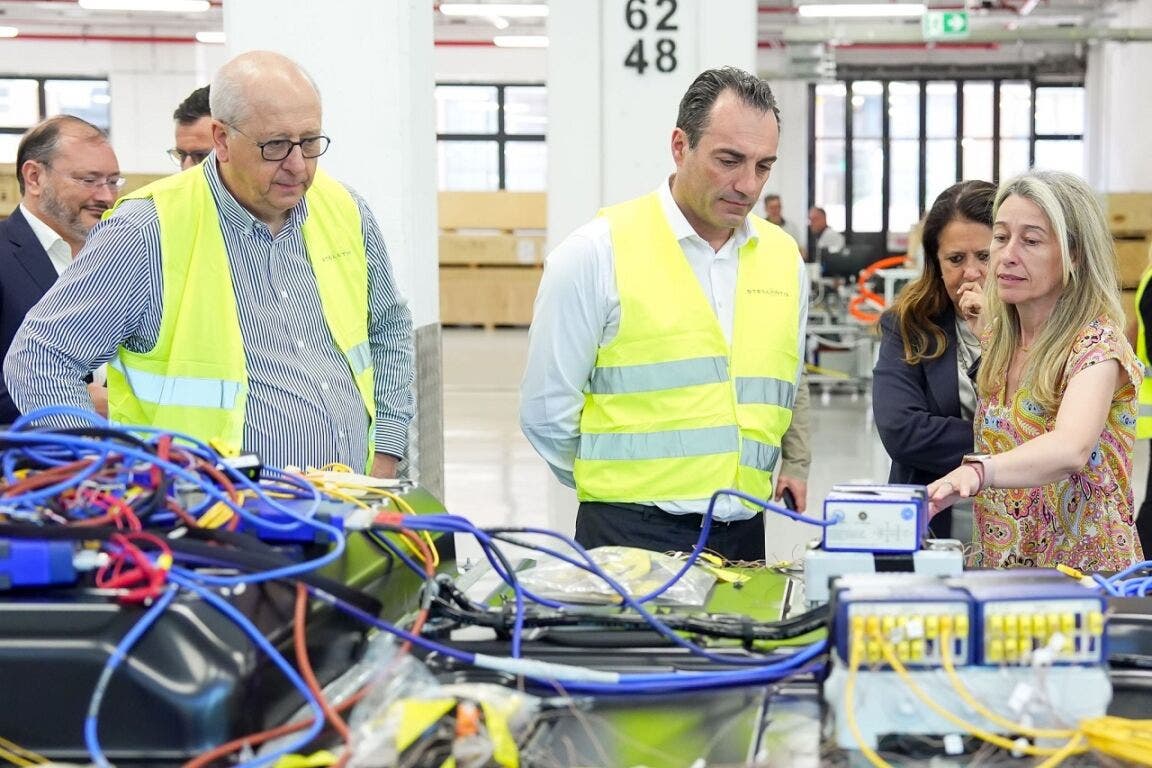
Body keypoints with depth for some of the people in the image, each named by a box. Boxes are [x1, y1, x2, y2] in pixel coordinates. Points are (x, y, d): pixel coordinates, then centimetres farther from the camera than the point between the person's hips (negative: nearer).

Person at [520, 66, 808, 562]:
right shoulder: (597, 252, -5)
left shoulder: (784, 259, 10)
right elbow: (546, 411, -2)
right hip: (631, 537, -4)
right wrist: (623, 492, 7)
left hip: (745, 535, 4)